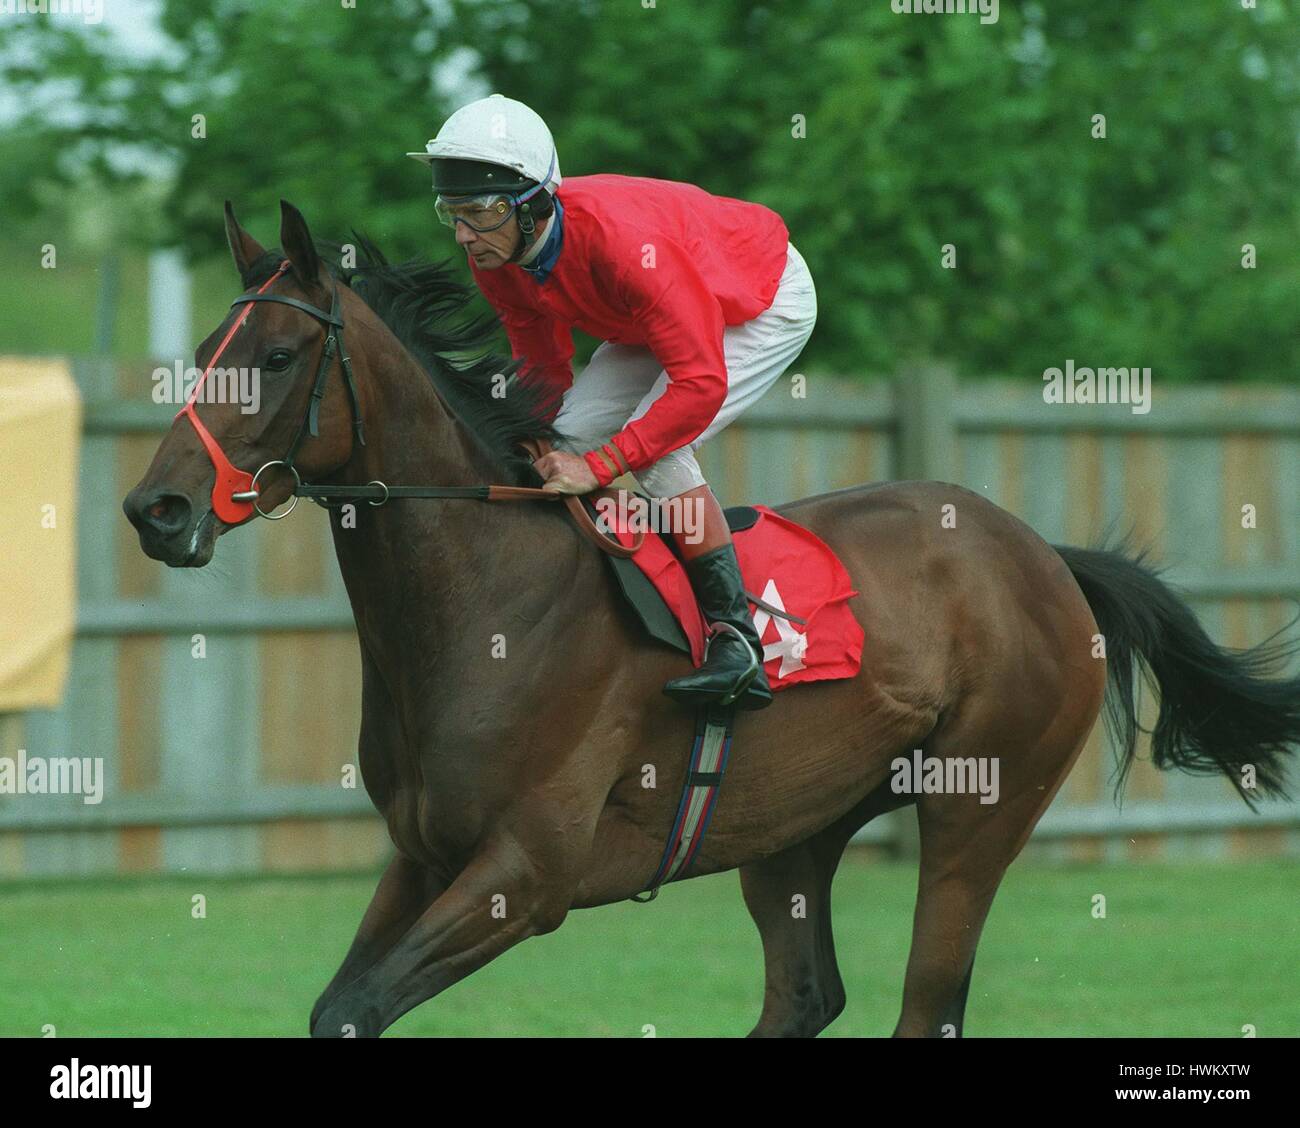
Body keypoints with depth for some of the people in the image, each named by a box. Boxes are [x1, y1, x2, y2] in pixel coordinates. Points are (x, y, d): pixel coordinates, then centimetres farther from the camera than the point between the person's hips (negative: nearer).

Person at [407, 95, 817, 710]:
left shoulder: (621, 241, -43)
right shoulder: (496, 258, -19)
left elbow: (700, 383, -41)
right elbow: (542, 365, -1)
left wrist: (599, 466, -41)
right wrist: (543, 446, -13)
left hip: (767, 305, -8)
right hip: (653, 320, 8)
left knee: (654, 445, -25)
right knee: (569, 435, -6)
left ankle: (736, 641, -22)